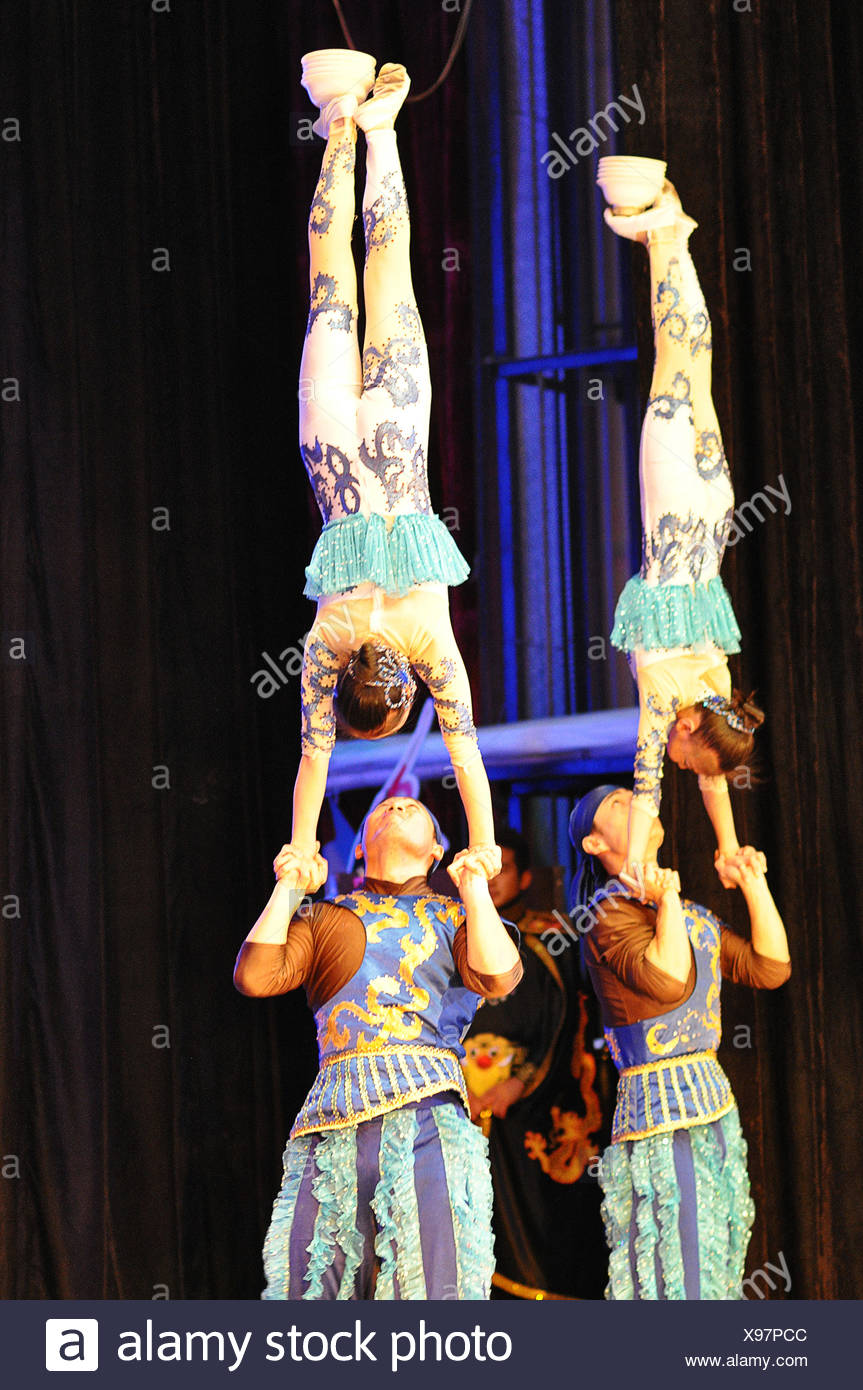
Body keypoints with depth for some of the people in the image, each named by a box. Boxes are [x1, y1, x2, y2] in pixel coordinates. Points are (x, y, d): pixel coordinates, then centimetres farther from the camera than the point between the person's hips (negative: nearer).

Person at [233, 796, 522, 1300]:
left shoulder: (454, 917, 21)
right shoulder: (323, 917, 24)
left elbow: (499, 977, 0)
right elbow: (256, 977, 7)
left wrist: (475, 888, 4)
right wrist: (287, 890, 13)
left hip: (429, 1112, -1)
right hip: (333, 1122, 1)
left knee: (435, 1286, -15)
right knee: (310, 1285, -7)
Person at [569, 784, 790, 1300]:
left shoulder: (693, 915, 19)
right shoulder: (608, 911, -6)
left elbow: (770, 969, 16)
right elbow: (668, 981, -22)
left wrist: (754, 883, 13)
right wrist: (668, 899, -13)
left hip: (714, 1105, 8)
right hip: (660, 1109, -8)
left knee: (718, 1271, 7)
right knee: (674, 1278, -12)